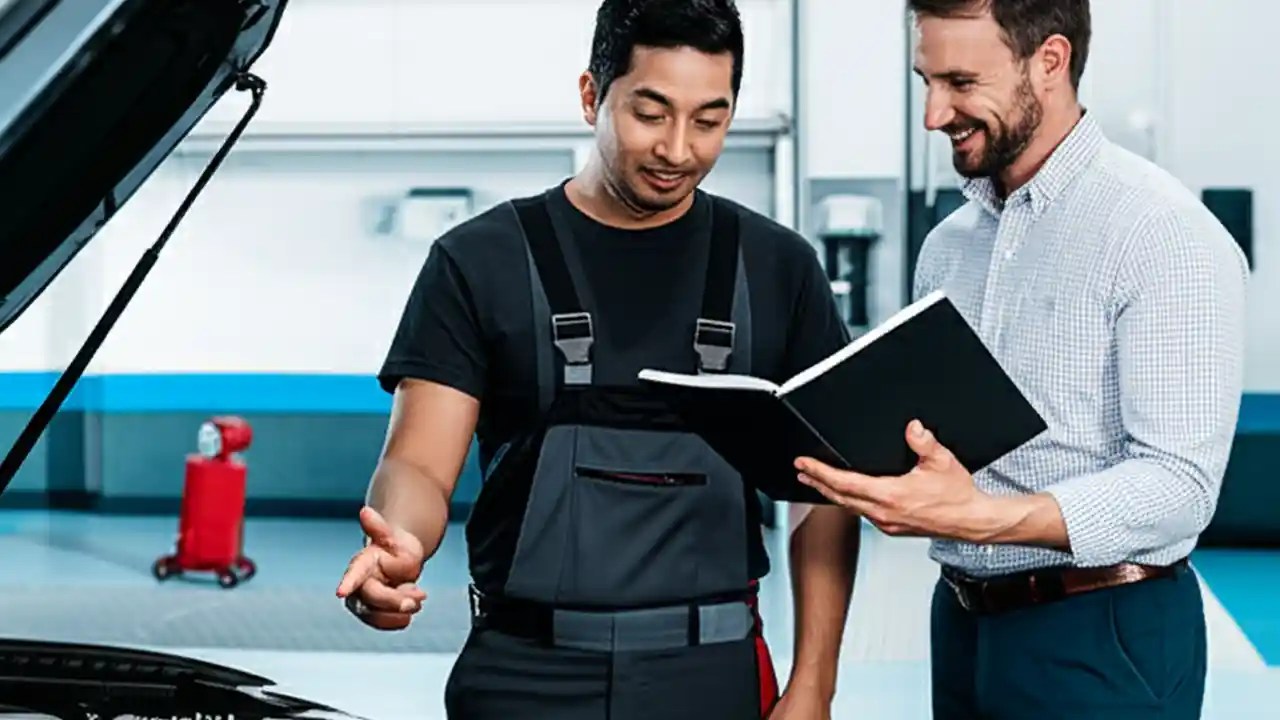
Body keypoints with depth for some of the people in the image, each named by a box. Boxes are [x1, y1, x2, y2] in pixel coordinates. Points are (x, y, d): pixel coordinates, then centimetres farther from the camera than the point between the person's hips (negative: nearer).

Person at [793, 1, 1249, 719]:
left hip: (1102, 640, -6)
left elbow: (1178, 484, -20)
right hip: (963, 625, 6)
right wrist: (858, 463, -7)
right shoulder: (947, 244, 9)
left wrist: (980, 516, -31)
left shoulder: (1167, 236, -13)